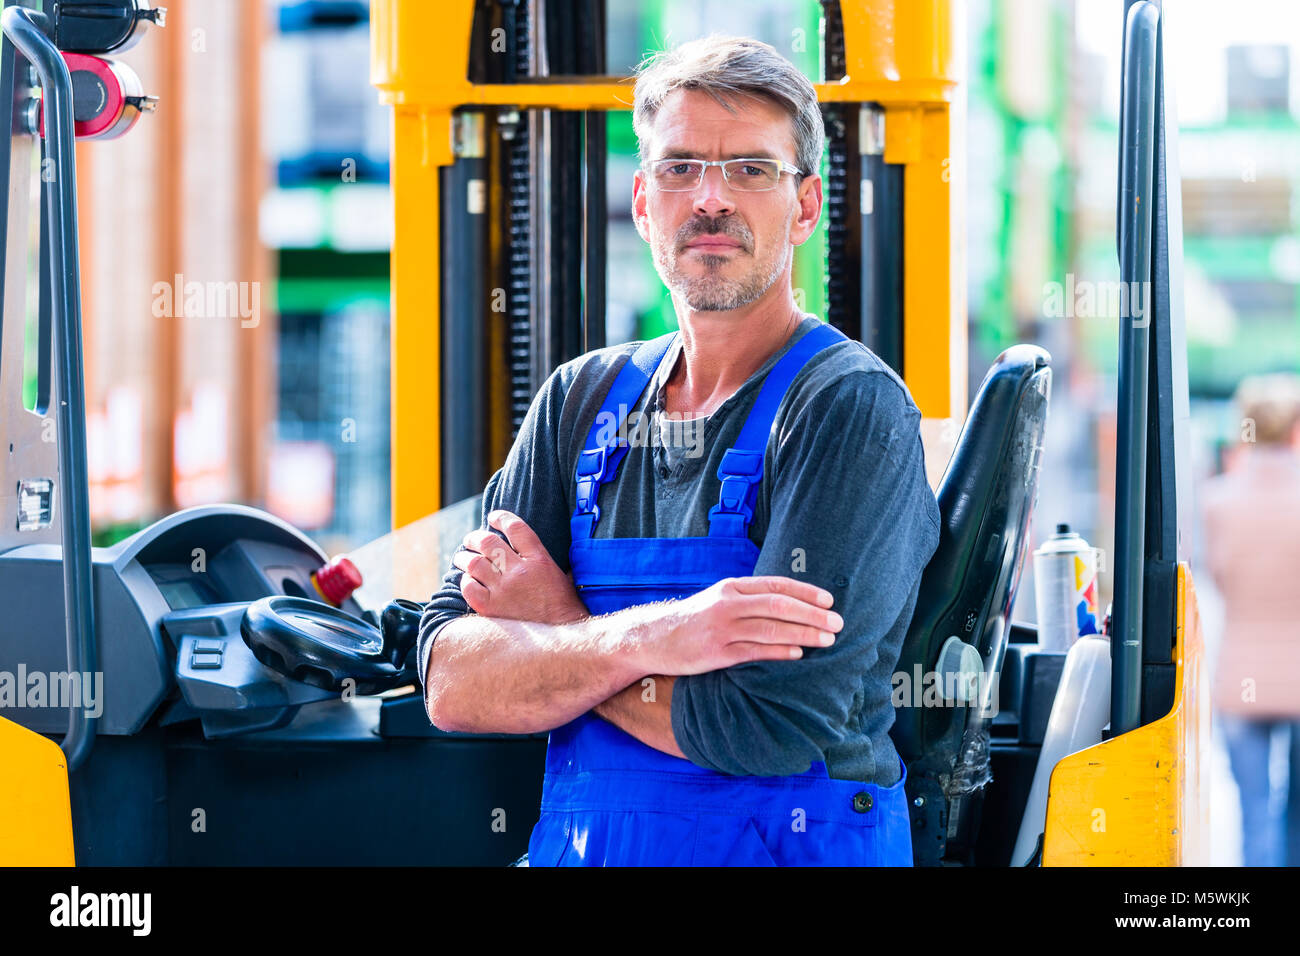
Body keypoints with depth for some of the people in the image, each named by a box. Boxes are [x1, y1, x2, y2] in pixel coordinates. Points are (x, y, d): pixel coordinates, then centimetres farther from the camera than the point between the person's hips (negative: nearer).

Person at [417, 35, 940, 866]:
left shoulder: (849, 408, -9)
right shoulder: (581, 402, 7)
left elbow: (768, 727, -18)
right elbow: (452, 686, -1)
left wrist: (553, 628, -5)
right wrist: (644, 639, -17)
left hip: (791, 844, -4)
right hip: (572, 845, 4)